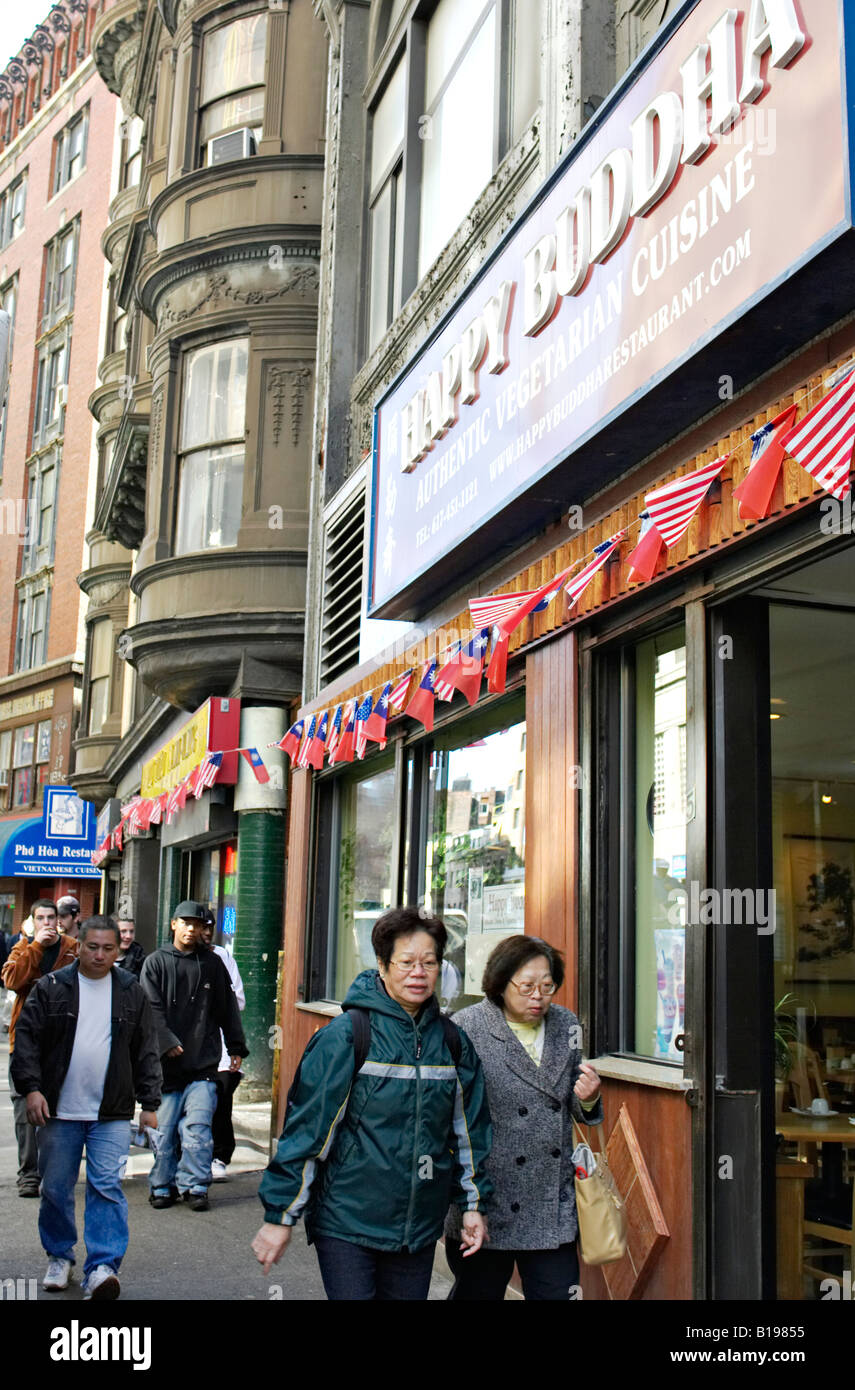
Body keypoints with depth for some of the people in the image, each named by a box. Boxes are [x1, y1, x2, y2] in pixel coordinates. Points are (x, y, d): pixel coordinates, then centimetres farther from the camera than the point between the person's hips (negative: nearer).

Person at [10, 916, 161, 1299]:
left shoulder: (131, 993, 6)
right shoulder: (50, 987, 1)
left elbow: (146, 1052, 9)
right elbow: (27, 1038, 0)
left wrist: (149, 1103, 5)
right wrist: (31, 1087, -11)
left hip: (112, 1114, 0)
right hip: (59, 1111, 0)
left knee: (107, 1188, -8)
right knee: (55, 1188, 10)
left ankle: (102, 1267, -6)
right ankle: (59, 1256, 30)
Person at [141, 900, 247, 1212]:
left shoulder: (212, 963, 10)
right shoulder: (155, 962, 4)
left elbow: (227, 1008, 15)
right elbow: (151, 1009, -3)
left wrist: (236, 1047, 13)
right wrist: (167, 1043, -13)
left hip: (204, 1061, 0)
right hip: (166, 1060, 0)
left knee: (197, 1126, -6)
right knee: (164, 1128, 5)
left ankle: (195, 1185, 4)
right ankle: (163, 1185, 18)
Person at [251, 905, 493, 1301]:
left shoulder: (453, 1042, 5)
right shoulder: (346, 1035, -11)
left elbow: (468, 1130, 15)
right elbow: (306, 1127, -10)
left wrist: (473, 1203, 16)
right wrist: (281, 1215, -9)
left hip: (419, 1229, 5)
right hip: (347, 1223, -5)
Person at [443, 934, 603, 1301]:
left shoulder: (566, 1025, 6)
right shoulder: (466, 1029, -11)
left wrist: (587, 1099, -4)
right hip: (487, 1206, -4)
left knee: (558, 1291, 5)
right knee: (477, 1291, 11)